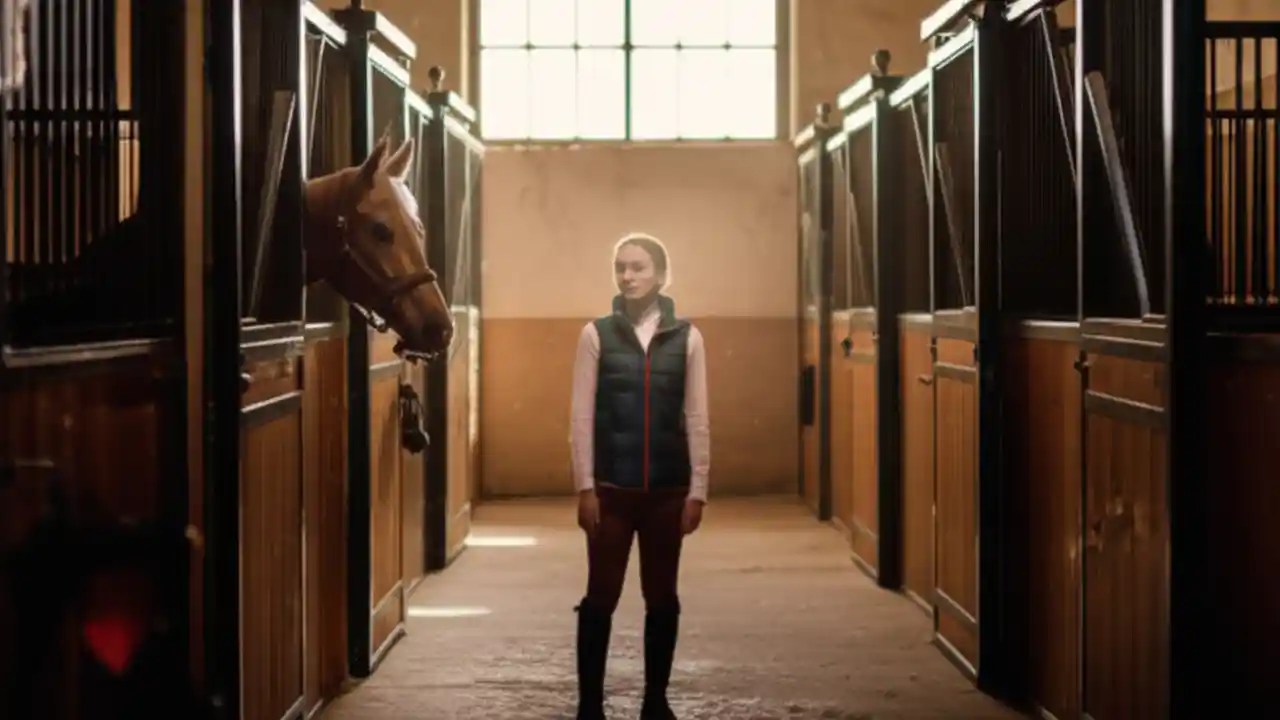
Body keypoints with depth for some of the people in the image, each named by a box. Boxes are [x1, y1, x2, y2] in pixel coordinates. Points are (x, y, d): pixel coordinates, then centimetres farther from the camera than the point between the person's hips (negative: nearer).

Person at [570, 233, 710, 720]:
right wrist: (585, 487, -7)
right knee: (601, 596, 1)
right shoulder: (597, 334, 0)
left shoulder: (686, 337, 2)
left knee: (662, 598, 9)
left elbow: (697, 419, 2)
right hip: (611, 486, -1)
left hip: (668, 488, 1)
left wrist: (697, 491, -1)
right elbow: (582, 417, -2)